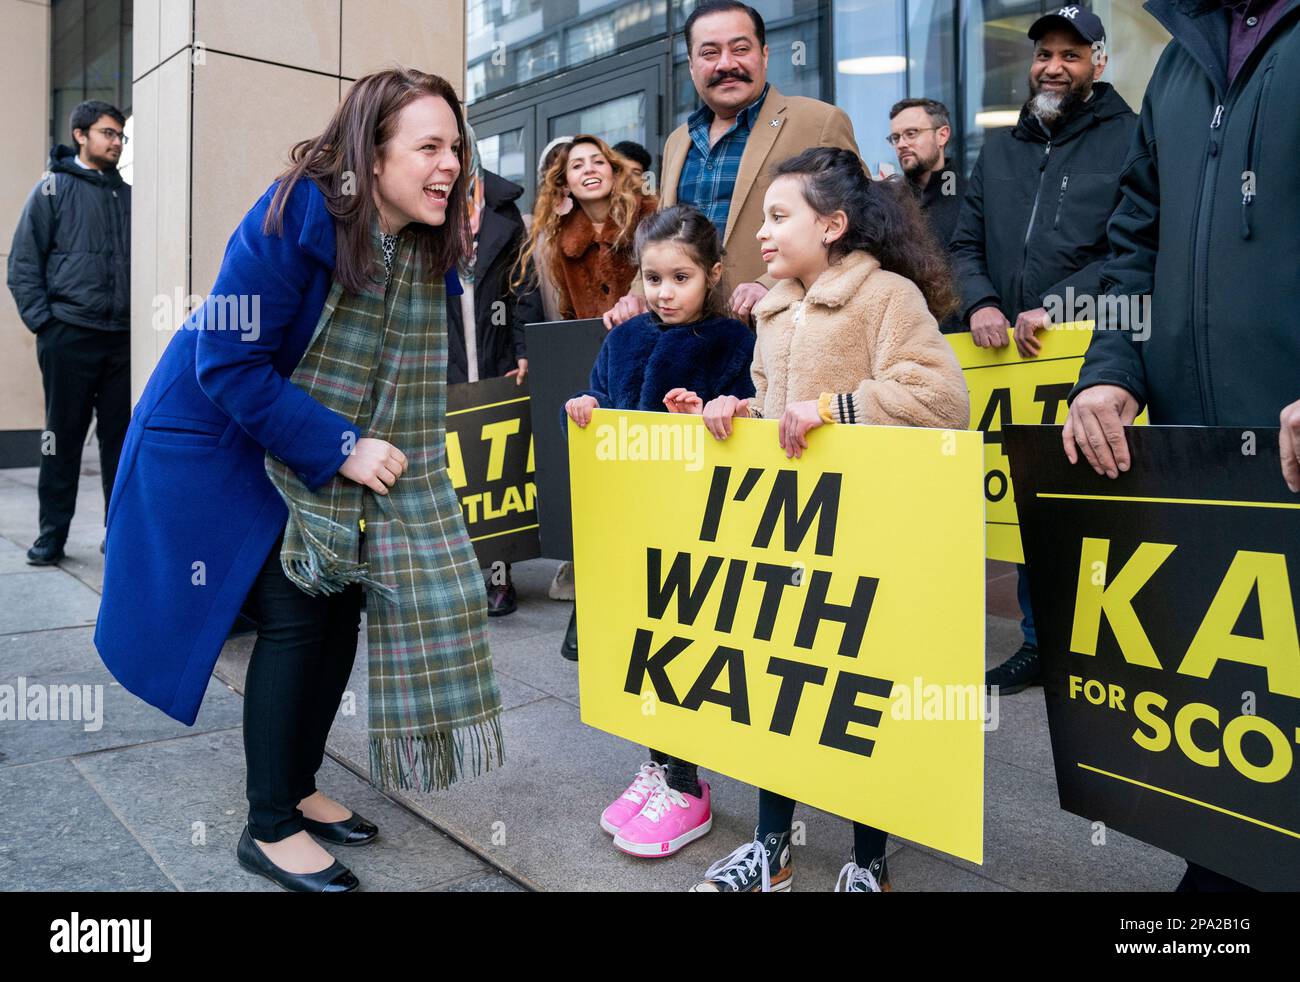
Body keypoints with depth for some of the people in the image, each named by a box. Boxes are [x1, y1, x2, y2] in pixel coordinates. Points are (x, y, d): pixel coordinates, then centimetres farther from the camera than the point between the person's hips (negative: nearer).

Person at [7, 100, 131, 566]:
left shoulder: (128, 195, 13)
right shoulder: (53, 189, 2)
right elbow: (23, 264, -1)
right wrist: (43, 322, -9)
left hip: (123, 338, 3)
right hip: (69, 336, -3)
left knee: (121, 438, 6)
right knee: (63, 438, 3)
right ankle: (52, 533, 12)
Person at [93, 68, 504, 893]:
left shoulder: (427, 245, -4)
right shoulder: (295, 216, -25)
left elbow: (411, 369, 8)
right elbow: (228, 363, -25)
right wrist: (339, 449, -26)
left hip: (323, 454, 7)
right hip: (216, 442, -7)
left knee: (343, 604, 3)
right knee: (296, 614, -11)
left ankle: (298, 787, 23)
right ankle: (269, 829, 6)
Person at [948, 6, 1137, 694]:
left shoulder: (1131, 139, 2)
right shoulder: (1000, 150, 19)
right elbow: (965, 244, 15)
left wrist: (1054, 306, -18)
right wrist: (979, 303, -5)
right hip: (1014, 357, 5)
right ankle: (1037, 643, 21)